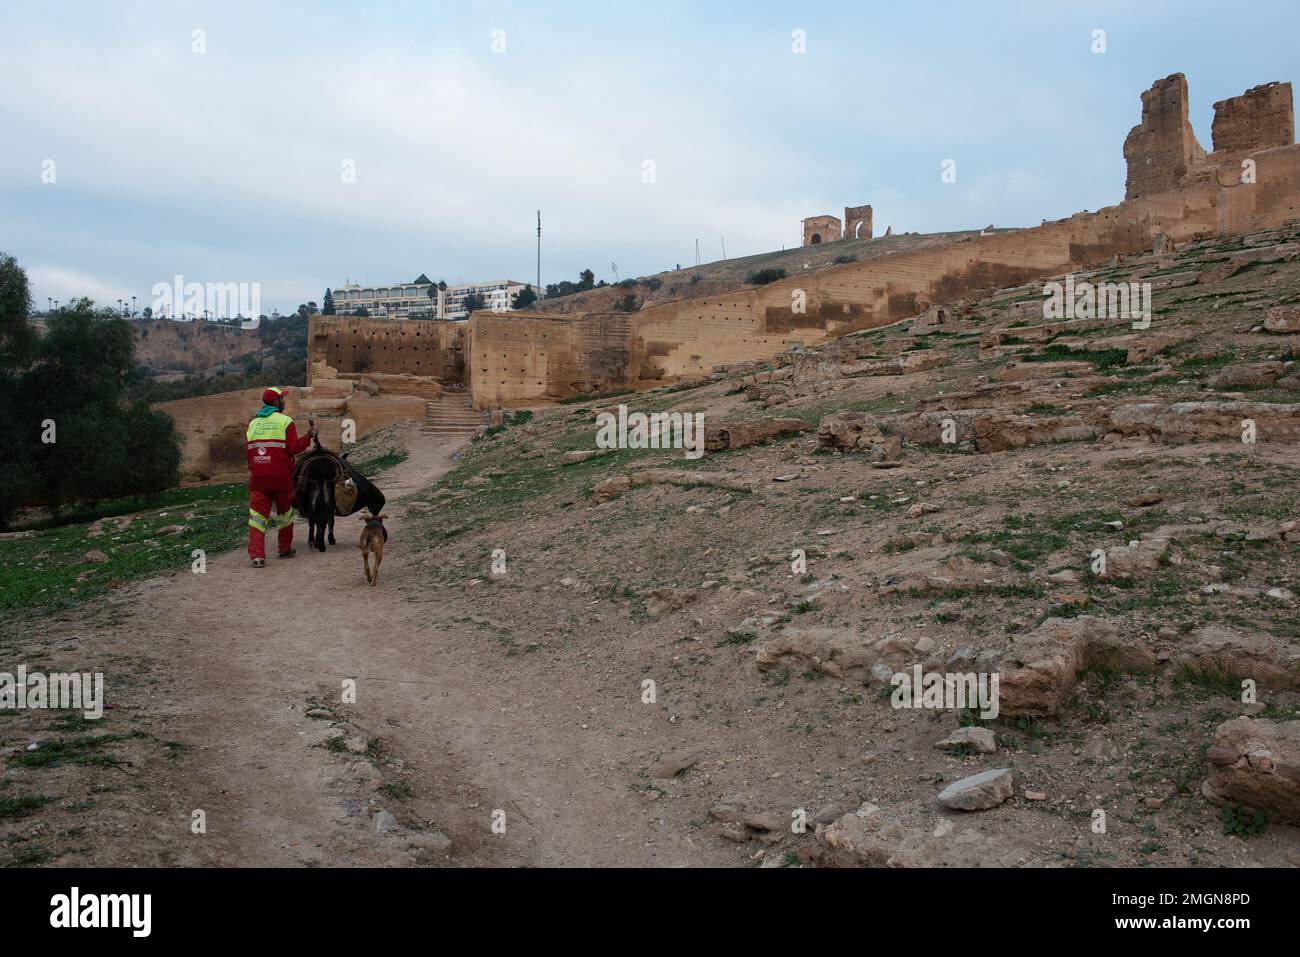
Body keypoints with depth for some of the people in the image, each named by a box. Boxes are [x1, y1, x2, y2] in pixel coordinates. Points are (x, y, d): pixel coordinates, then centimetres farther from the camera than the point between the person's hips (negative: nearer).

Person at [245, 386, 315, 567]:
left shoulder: (253, 423, 11)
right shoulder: (285, 421, -6)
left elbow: (248, 451, 13)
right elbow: (293, 448, -12)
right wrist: (309, 436, 1)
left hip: (258, 477, 3)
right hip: (281, 476, -3)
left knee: (258, 514, 0)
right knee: (284, 512, 16)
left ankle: (256, 555, -12)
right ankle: (285, 549, 26)